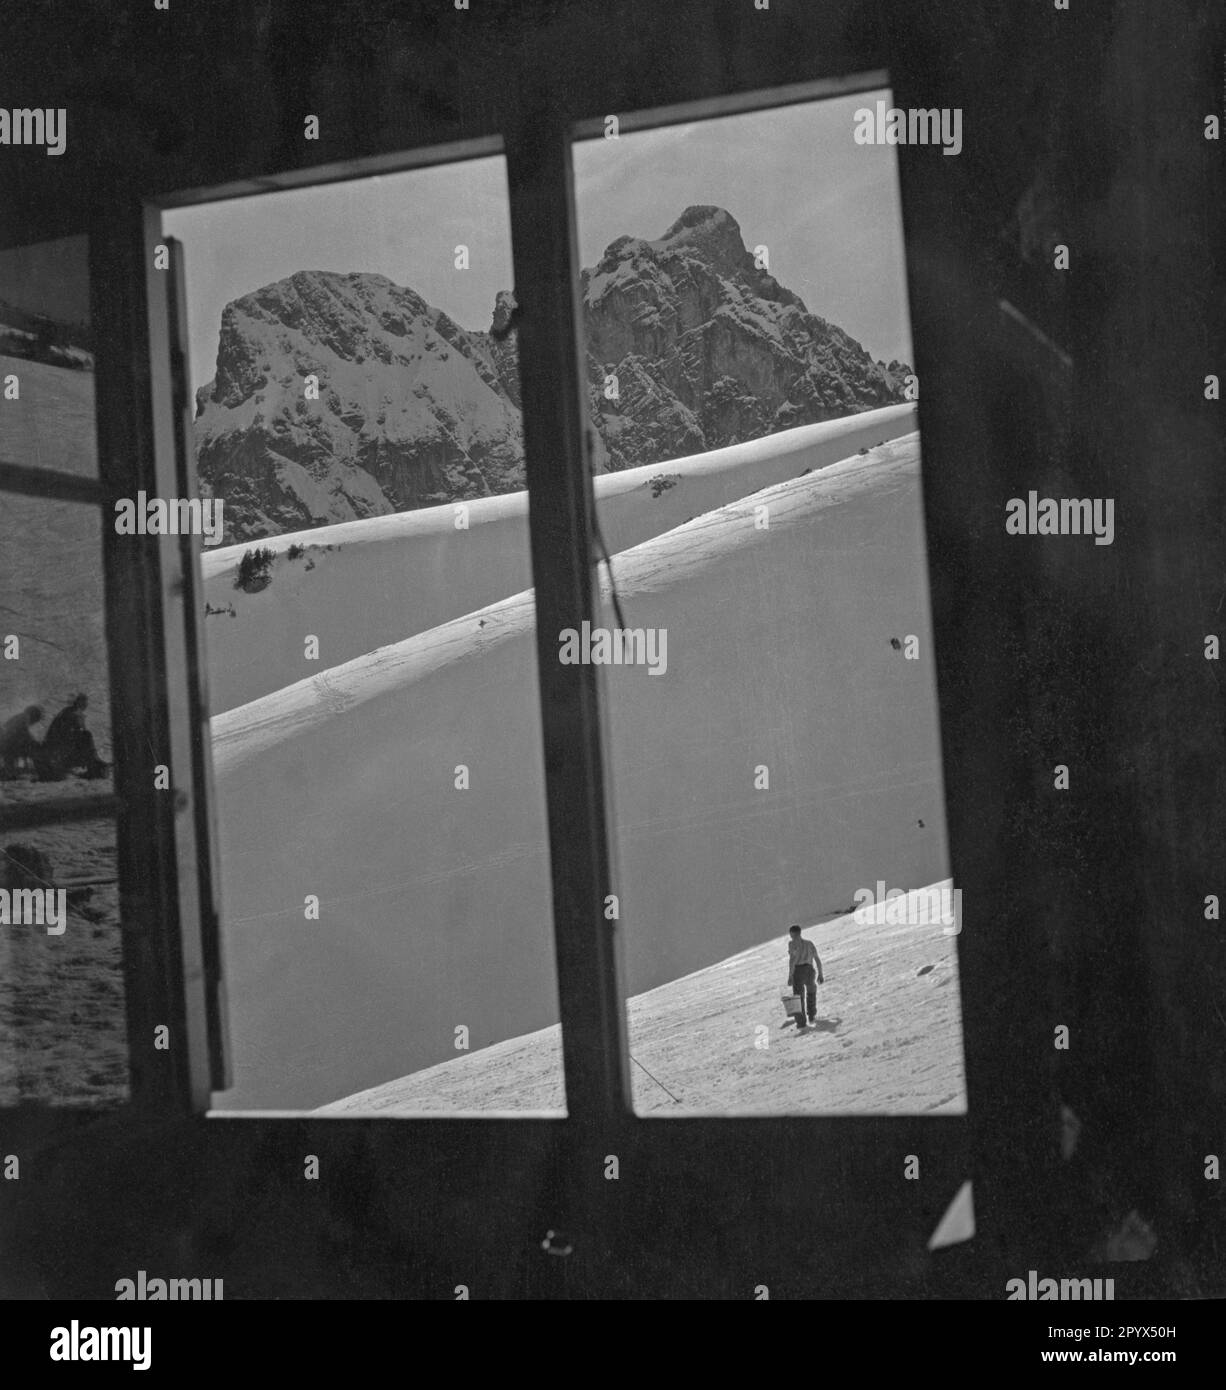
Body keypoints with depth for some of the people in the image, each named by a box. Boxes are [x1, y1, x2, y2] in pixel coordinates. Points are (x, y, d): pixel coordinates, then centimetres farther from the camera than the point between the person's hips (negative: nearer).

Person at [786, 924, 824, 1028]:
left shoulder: (793, 943, -1)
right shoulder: (809, 943, 16)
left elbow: (792, 959, -13)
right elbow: (817, 959, 15)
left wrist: (790, 976, -14)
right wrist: (820, 974, 21)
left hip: (798, 970, -4)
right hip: (810, 970, 4)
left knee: (799, 997, 3)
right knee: (811, 991, 29)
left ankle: (801, 1021, -5)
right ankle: (812, 1016, 27)